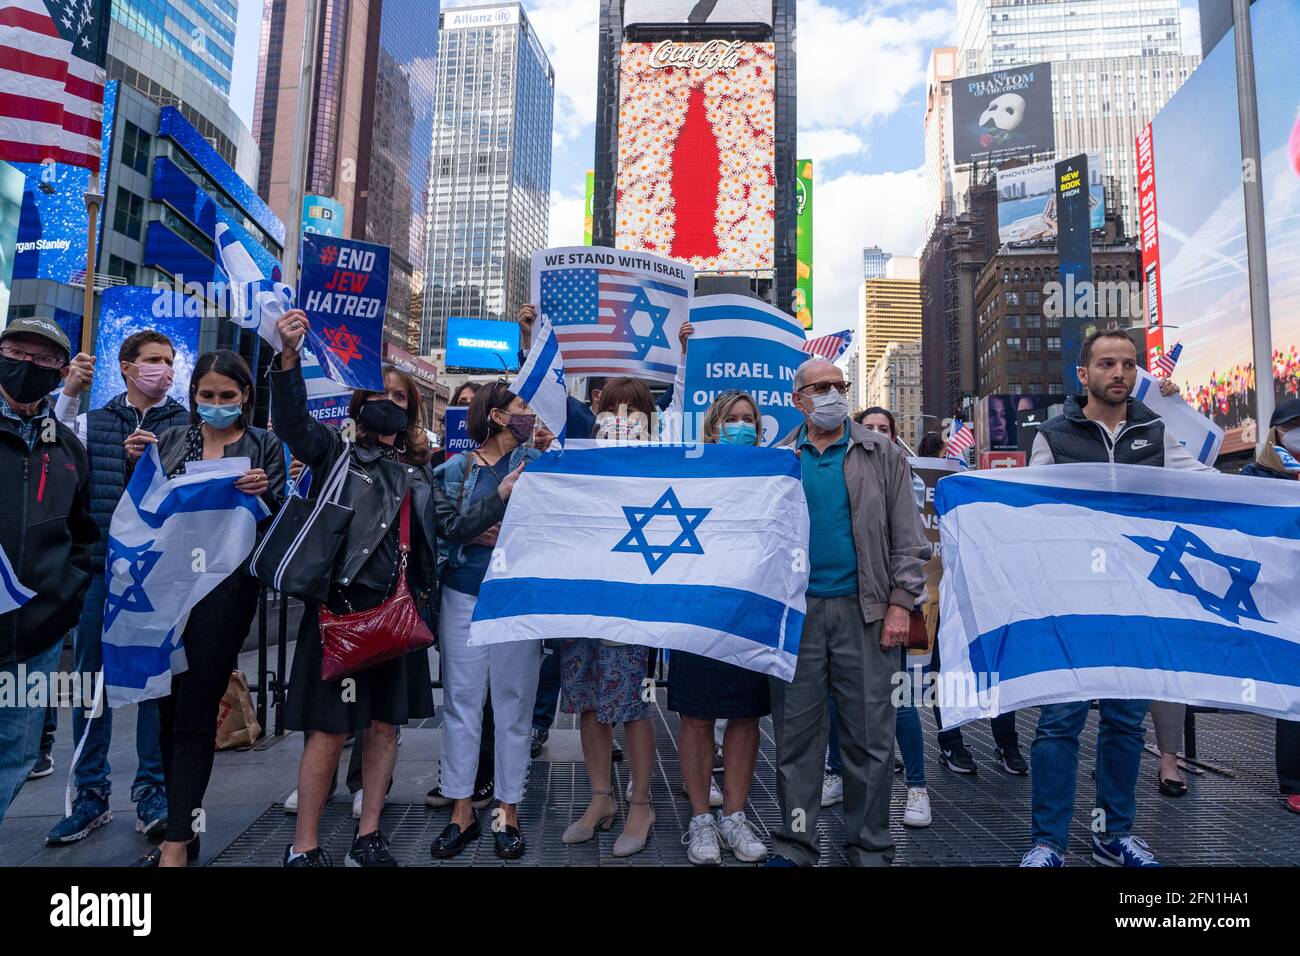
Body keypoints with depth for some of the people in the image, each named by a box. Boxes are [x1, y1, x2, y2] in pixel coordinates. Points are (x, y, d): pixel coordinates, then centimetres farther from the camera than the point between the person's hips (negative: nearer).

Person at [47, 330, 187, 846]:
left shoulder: (189, 426, 5)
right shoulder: (92, 422, 10)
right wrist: (68, 393, -13)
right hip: (101, 567, 2)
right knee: (92, 677, 8)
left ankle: (152, 791, 15)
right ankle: (91, 795, 21)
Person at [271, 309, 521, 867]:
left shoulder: (417, 471, 14)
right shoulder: (337, 451, 2)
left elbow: (453, 526, 13)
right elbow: (293, 422, -16)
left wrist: (501, 498, 3)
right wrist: (289, 356, -30)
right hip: (342, 606, -5)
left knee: (385, 726, 11)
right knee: (330, 730, -1)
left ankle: (367, 838, 25)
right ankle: (303, 849, 14)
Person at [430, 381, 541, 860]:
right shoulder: (455, 468, 7)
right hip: (463, 596, 1)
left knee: (513, 706, 4)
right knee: (461, 702, 6)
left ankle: (508, 810, 18)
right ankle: (461, 809, 19)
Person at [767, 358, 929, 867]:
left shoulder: (883, 454, 6)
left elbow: (907, 537, 3)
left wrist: (900, 604, -6)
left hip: (864, 609, -1)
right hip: (796, 612, 1)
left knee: (869, 735, 5)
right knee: (795, 733, 7)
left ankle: (870, 845, 19)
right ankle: (795, 841, 20)